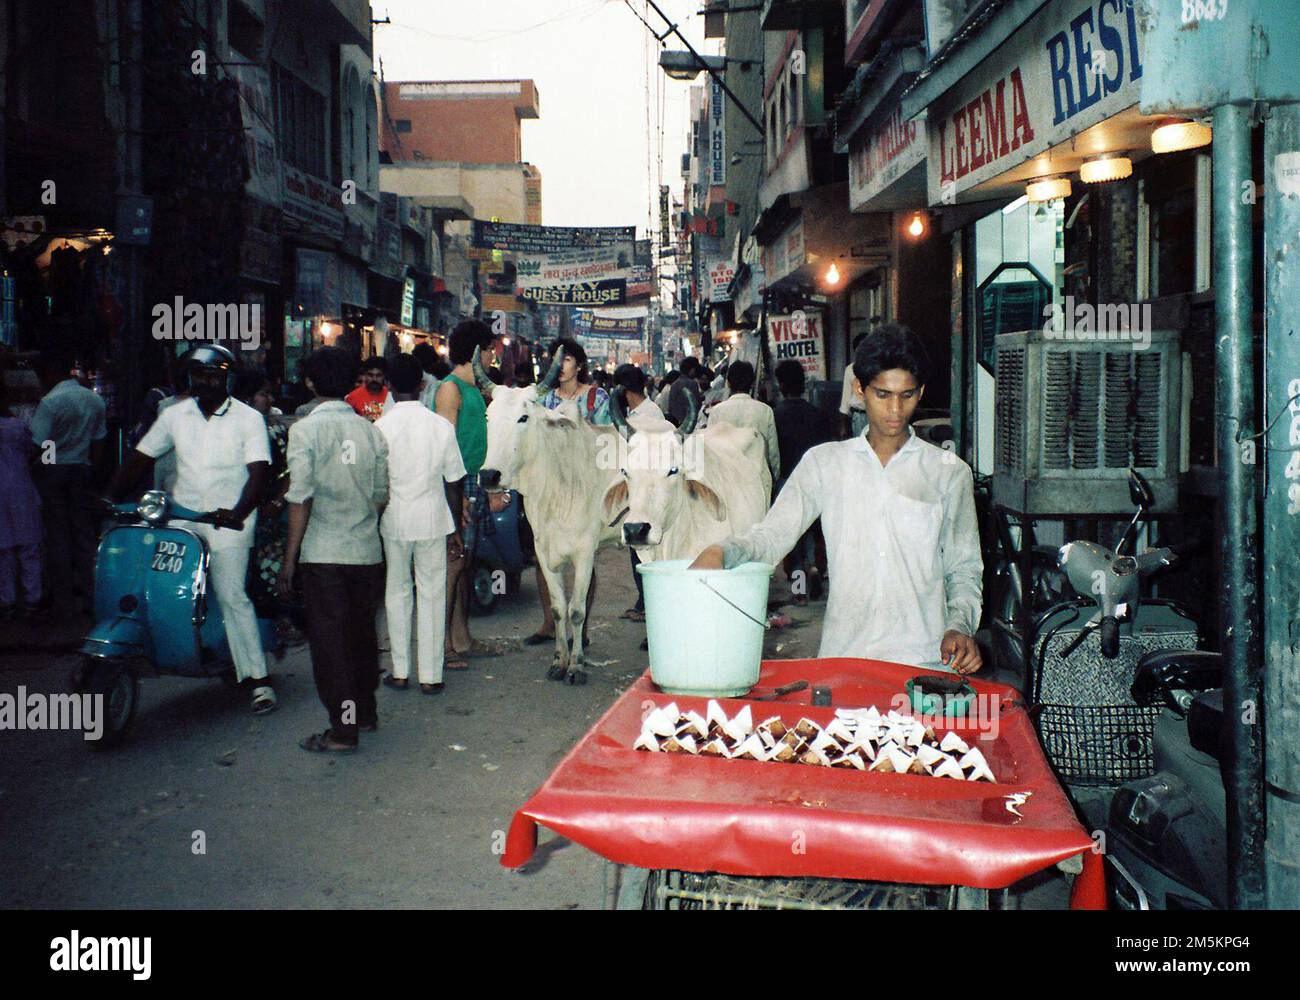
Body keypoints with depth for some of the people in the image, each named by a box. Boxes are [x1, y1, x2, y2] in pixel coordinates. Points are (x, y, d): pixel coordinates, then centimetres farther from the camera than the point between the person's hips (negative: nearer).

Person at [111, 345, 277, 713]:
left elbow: (258, 472, -10)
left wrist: (239, 512, -27)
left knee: (231, 596, -10)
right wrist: (110, 498, 1)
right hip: (183, 518, 5)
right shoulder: (175, 415, 10)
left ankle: (257, 677, -5)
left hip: (229, 522, -5)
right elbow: (139, 458, 13)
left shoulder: (248, 418, -1)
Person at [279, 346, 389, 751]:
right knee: (362, 632, 17)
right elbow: (381, 496, 8)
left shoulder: (306, 429, -9)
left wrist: (289, 559, -8)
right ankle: (365, 713, 30)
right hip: (367, 551, 5)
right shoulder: (370, 431, 5)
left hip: (323, 552, -5)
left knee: (329, 640, 2)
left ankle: (343, 730, 5)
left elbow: (301, 499, -13)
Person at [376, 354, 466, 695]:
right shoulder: (441, 426, -3)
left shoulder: (380, 428, -7)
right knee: (432, 594, 7)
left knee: (397, 593, 13)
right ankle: (430, 675, 9)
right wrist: (455, 529, 11)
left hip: (393, 520, 0)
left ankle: (400, 672, 18)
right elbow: (453, 483, 2)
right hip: (432, 519, 1)